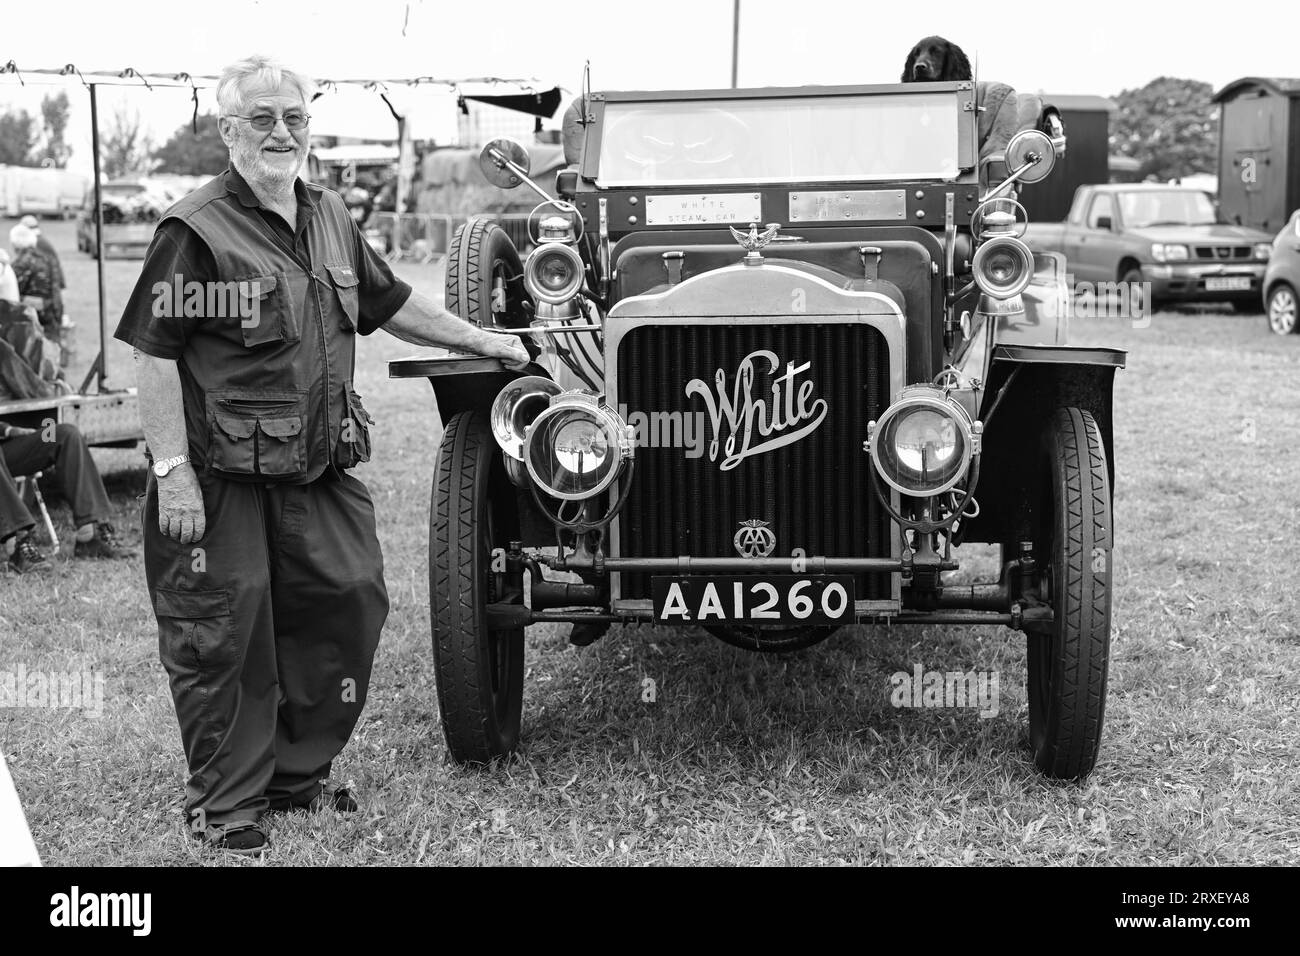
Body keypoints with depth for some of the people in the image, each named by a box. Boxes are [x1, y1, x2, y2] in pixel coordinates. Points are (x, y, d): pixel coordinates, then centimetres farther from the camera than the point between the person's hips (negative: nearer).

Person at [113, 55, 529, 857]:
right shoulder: (197, 231, -12)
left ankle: (298, 773, 29)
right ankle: (225, 805, 18)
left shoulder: (329, 217, 11)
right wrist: (173, 471, -19)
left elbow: (390, 304, 24)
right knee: (222, 639, 2)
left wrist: (484, 341, 26)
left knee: (348, 610, 10)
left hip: (320, 472, 7)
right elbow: (153, 354, -14)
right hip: (221, 481, -7)